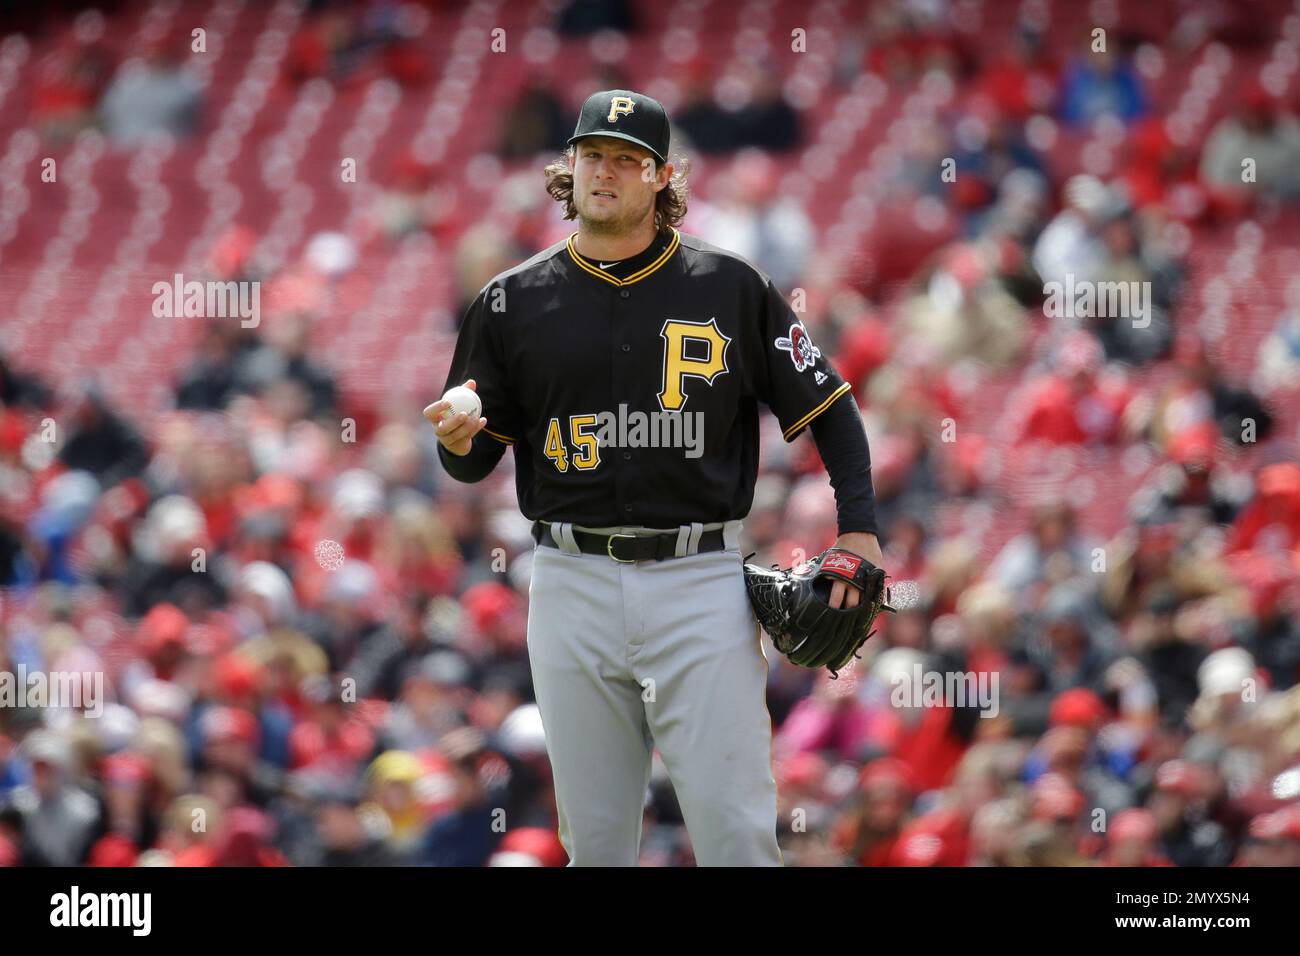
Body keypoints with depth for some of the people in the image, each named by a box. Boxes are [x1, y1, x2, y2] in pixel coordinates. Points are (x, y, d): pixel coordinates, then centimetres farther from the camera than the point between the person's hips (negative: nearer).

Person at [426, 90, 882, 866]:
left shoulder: (730, 286, 3)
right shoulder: (514, 301, 7)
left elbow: (827, 405, 7)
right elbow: (476, 461, 11)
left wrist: (859, 527, -5)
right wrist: (457, 442, -13)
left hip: (701, 581, -2)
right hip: (573, 588, 2)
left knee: (737, 831, -7)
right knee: (594, 839, 5)